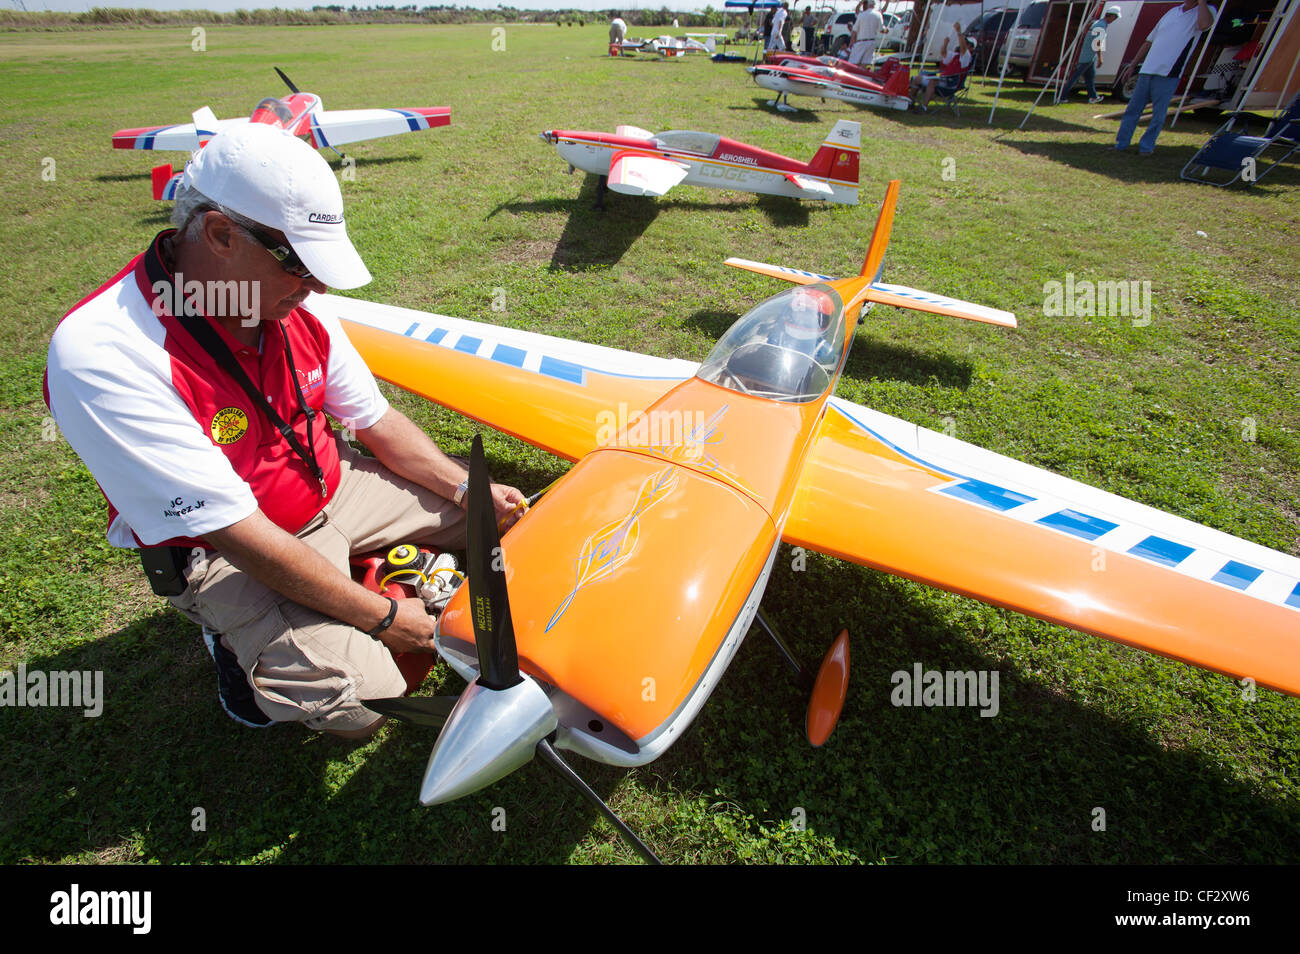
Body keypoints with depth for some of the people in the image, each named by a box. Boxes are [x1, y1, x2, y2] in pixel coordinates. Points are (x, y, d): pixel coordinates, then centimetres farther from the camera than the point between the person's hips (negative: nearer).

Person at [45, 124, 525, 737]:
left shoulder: (297, 308, -10)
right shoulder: (100, 358, -29)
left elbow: (376, 421, 1)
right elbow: (241, 536, -30)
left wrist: (466, 489, -11)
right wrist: (379, 616, -25)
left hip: (330, 488, 6)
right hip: (221, 550, -6)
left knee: (488, 517, 5)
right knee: (350, 699, -25)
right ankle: (238, 639, 8)